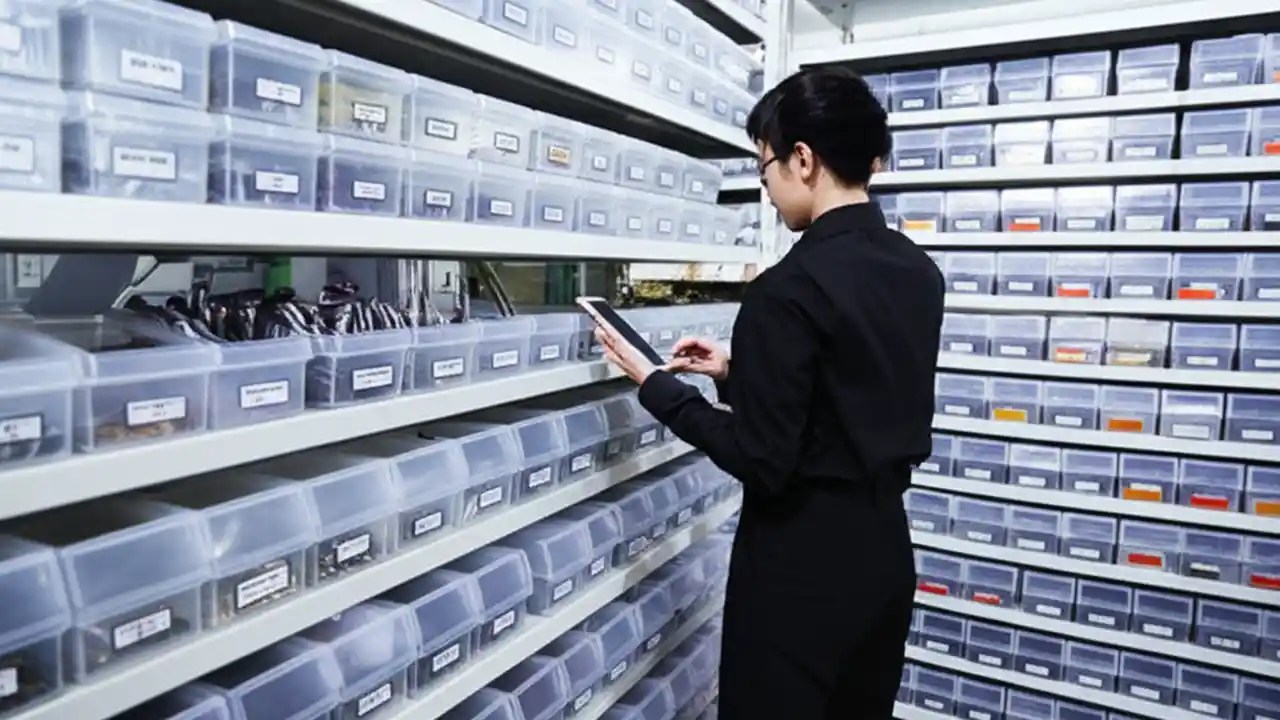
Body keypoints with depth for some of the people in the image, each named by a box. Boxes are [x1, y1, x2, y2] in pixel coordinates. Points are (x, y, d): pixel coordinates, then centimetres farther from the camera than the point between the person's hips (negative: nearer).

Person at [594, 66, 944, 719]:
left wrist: (655, 384, -9)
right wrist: (740, 374, 12)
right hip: (884, 550, 8)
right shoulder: (919, 271, 3)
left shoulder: (789, 287, -22)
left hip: (802, 566, -8)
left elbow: (763, 461, -19)